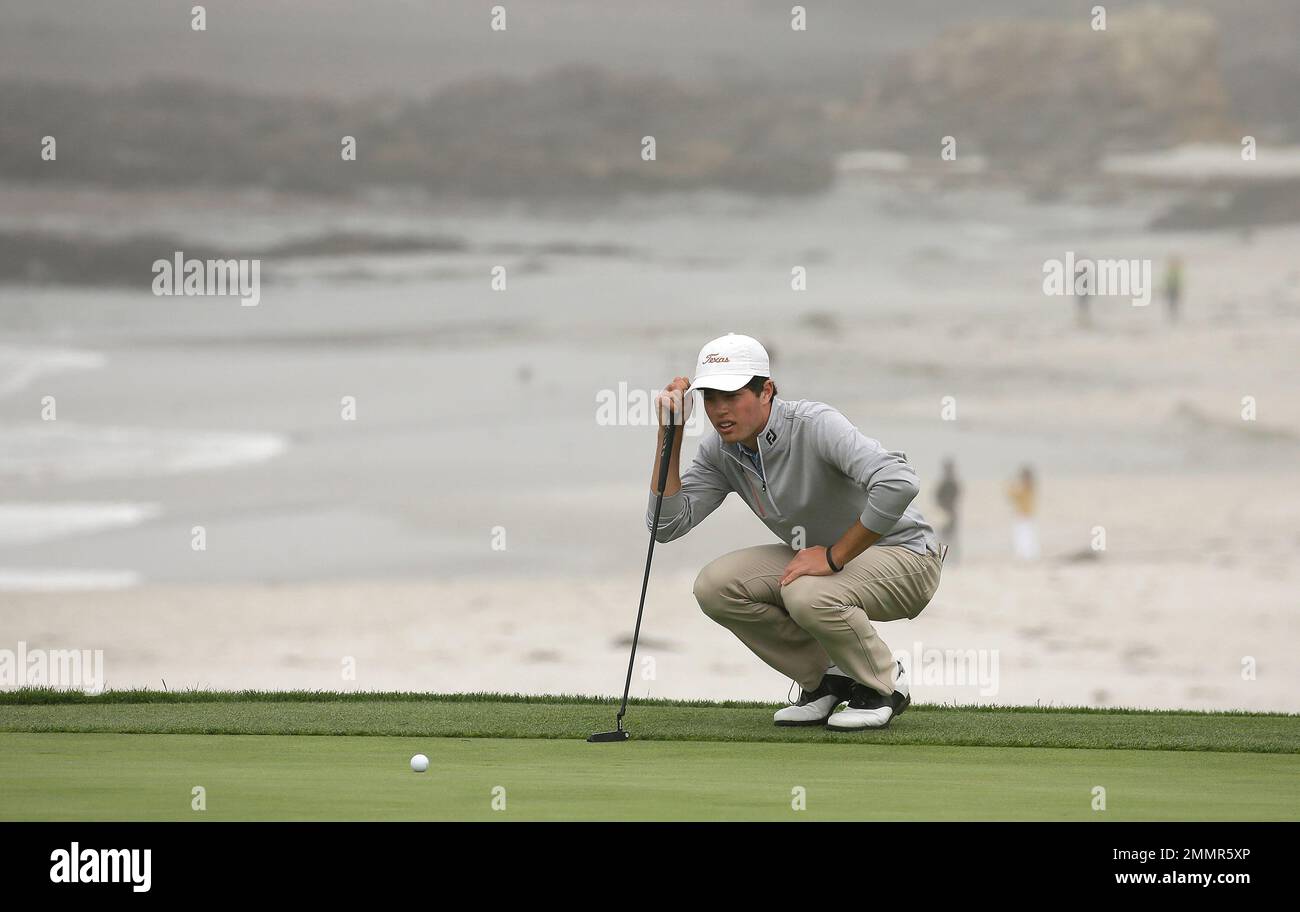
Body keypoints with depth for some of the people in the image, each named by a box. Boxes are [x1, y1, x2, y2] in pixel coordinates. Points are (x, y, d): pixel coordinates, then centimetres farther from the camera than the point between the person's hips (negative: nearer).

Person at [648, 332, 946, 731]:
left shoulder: (814, 425, -28)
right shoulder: (719, 451, -6)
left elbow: (899, 482, -41)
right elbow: (666, 525, -9)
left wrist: (834, 556, -31)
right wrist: (669, 437, -17)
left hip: (902, 555, -7)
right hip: (823, 556, 7)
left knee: (807, 595, -36)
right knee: (714, 586, -12)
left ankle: (886, 684, -7)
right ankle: (826, 680, 4)